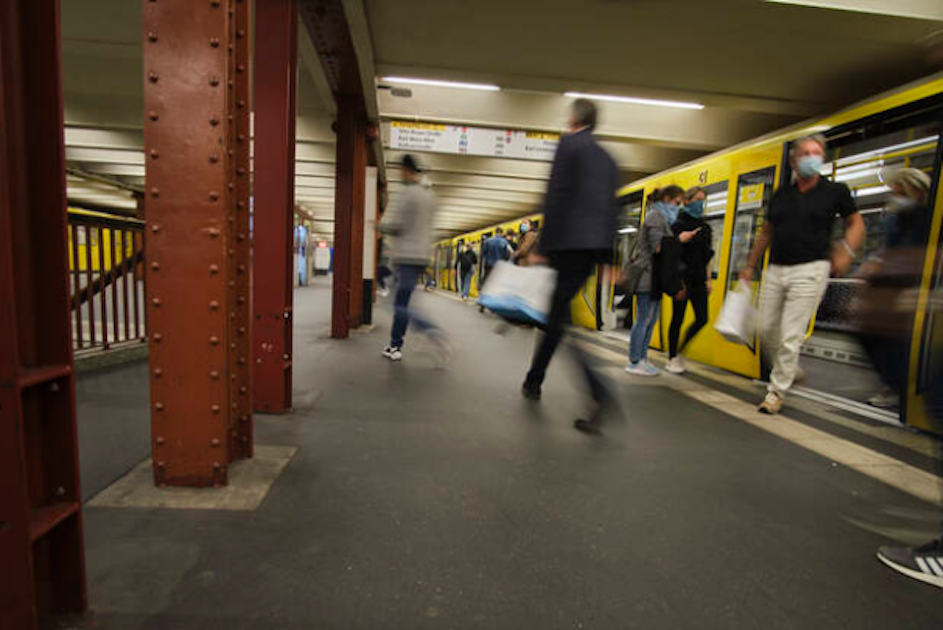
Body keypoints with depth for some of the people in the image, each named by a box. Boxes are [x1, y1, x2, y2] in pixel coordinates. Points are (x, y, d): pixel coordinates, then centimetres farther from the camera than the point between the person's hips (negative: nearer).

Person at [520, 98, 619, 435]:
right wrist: (605, 258, 18)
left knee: (562, 318, -6)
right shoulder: (609, 160, 21)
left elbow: (556, 199, -11)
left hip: (569, 243, -8)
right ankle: (533, 381, 28)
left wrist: (542, 248, -11)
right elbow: (612, 211, 17)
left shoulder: (569, 143, 0)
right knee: (557, 316, 15)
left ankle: (601, 394, -17)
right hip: (595, 247, 8)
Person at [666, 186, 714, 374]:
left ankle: (679, 351, 20)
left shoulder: (705, 226, 16)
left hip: (698, 279, 7)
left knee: (702, 318, 2)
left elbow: (707, 255, 20)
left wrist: (709, 279, 14)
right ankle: (672, 359, 11)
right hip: (683, 278, -6)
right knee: (678, 318, -1)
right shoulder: (679, 224, -5)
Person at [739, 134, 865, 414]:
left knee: (791, 336, -7)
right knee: (767, 330, 6)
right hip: (775, 270, 4)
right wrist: (750, 266, 16)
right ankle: (788, 371, 31)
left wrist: (846, 251, -4)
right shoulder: (780, 195, 12)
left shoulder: (835, 191, 4)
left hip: (810, 270, -4)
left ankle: (777, 391, 6)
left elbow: (856, 224, 13)